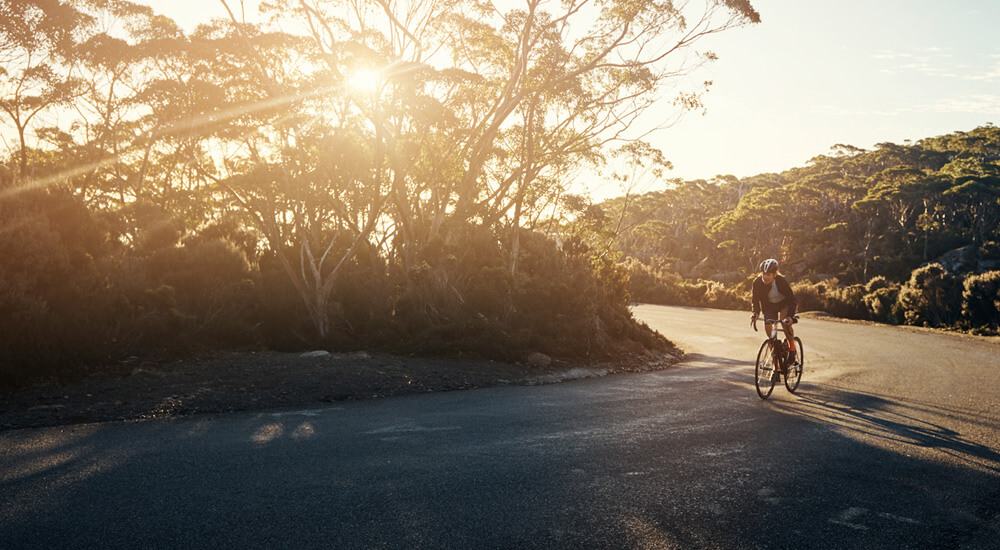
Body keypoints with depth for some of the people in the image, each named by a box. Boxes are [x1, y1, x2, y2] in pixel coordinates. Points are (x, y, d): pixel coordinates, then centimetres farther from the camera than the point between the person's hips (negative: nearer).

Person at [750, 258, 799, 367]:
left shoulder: (782, 281, -31)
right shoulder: (757, 282, -24)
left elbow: (791, 299, -32)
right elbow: (755, 299, -20)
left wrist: (790, 315, -47)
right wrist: (756, 313, -39)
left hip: (784, 303, -3)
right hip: (769, 305, 3)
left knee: (784, 321, -32)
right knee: (768, 327, -13)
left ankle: (792, 347, -10)